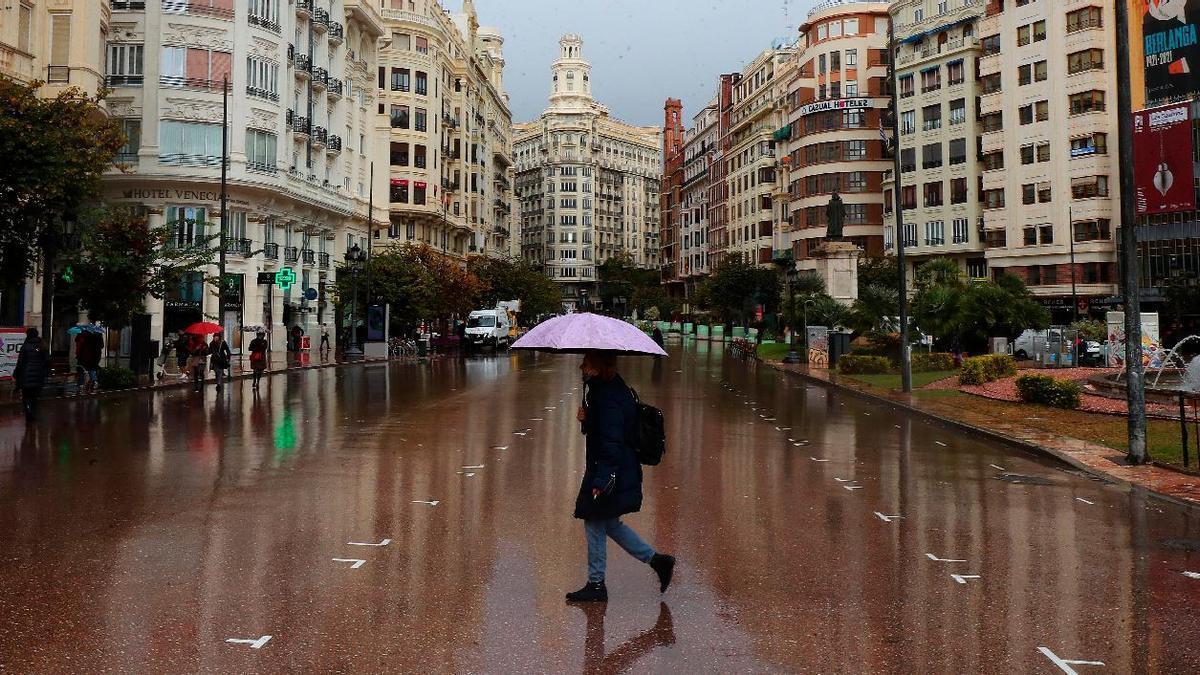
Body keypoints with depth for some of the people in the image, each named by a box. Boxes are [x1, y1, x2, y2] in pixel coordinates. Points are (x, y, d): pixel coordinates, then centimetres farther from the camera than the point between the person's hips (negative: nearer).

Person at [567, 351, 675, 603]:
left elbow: (611, 443, -25)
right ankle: (657, 560, 21)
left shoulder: (607, 397, -22)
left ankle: (596, 585, 16)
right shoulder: (612, 389, 9)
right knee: (609, 523, 19)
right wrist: (586, 419, -1)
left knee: (595, 525, 3)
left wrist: (601, 480, -25)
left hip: (609, 476, -10)